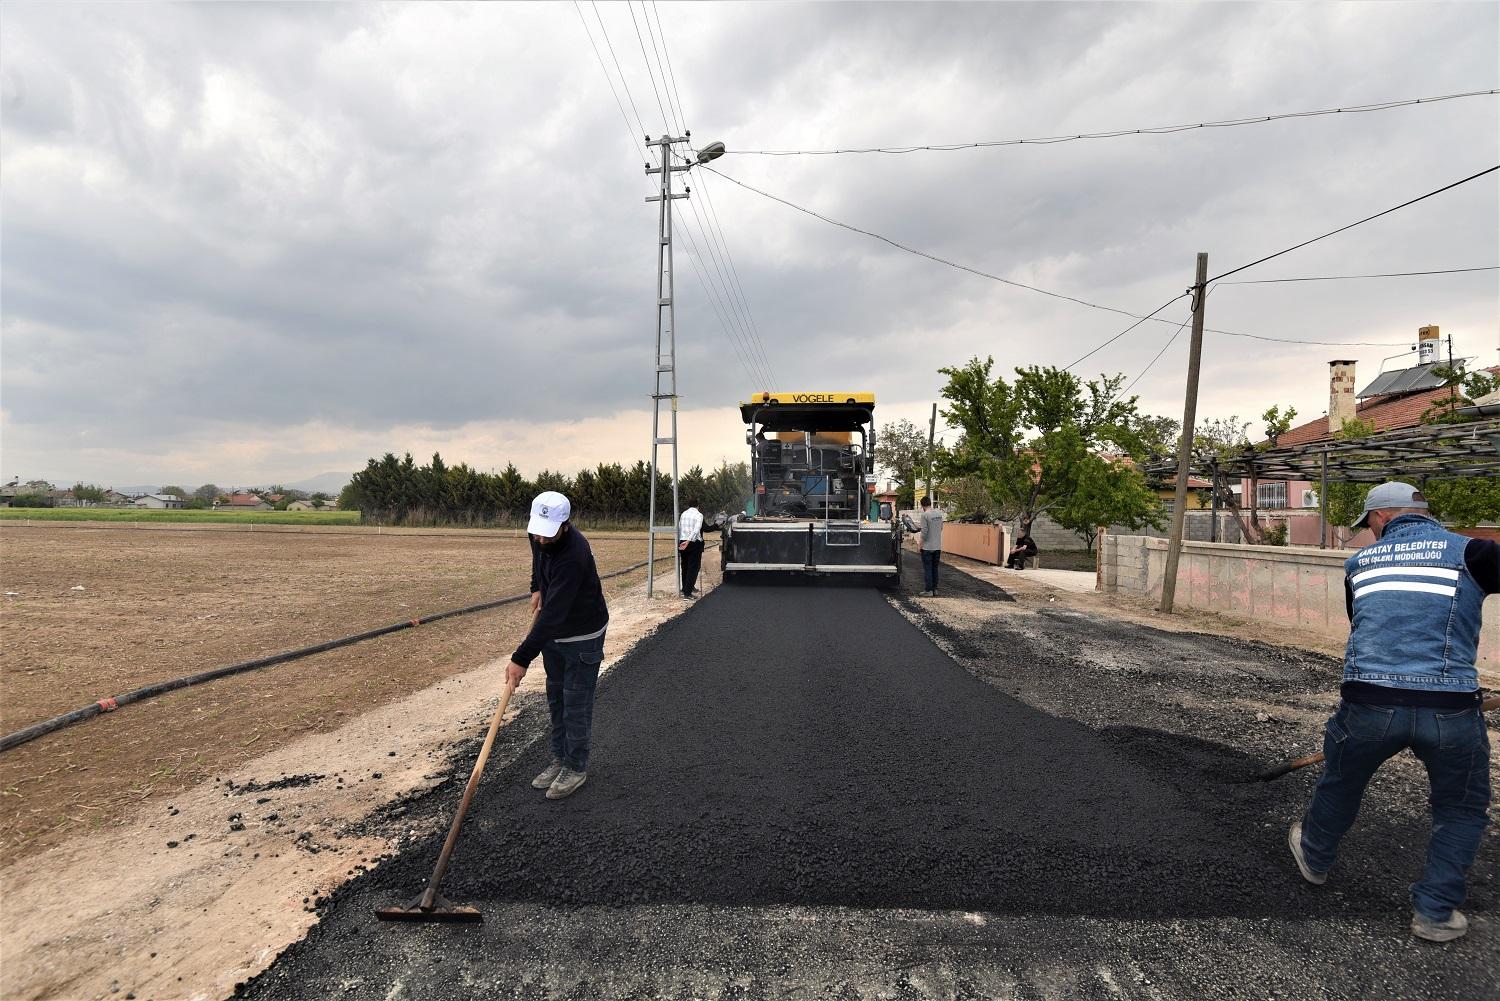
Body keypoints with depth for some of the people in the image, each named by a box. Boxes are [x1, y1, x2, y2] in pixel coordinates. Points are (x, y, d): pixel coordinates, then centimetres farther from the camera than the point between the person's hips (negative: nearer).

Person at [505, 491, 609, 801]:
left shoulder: (574, 556, -36)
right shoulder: (540, 535, -11)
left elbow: (553, 613, -37)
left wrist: (522, 658, -37)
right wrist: (537, 587, 7)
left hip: (582, 636, -8)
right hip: (552, 632, 8)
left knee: (576, 704, 2)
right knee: (555, 699, 17)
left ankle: (576, 767, 19)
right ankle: (560, 758, 31)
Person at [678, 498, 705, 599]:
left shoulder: (683, 514, 10)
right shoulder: (698, 515, -6)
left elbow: (679, 529, 6)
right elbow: (697, 530, -20)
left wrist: (679, 542, 9)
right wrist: (688, 541, -25)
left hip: (682, 542, 6)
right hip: (694, 543, -6)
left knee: (685, 567, 18)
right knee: (693, 568, -1)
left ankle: (686, 588, 32)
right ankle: (687, 593, -5)